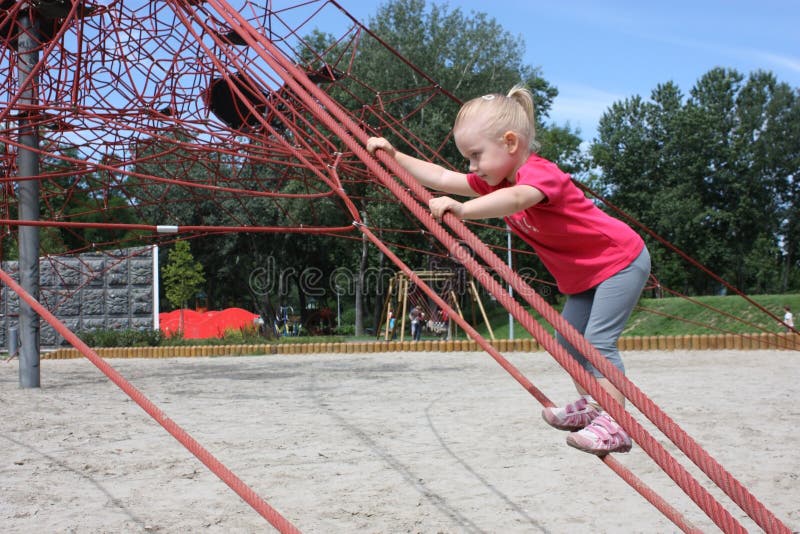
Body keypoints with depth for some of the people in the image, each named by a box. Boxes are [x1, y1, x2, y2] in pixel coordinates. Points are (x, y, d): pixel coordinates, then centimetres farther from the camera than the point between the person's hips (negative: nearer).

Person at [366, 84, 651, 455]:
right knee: (568, 341, 16)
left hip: (622, 259, -10)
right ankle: (590, 407, 30)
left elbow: (515, 199, -54)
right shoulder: (496, 179, -1)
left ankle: (614, 427, -20)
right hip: (583, 275, 10)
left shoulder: (539, 173, -30)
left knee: (598, 340, -19)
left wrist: (462, 209, -65)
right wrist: (394, 155, -2)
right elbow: (441, 178, 2)